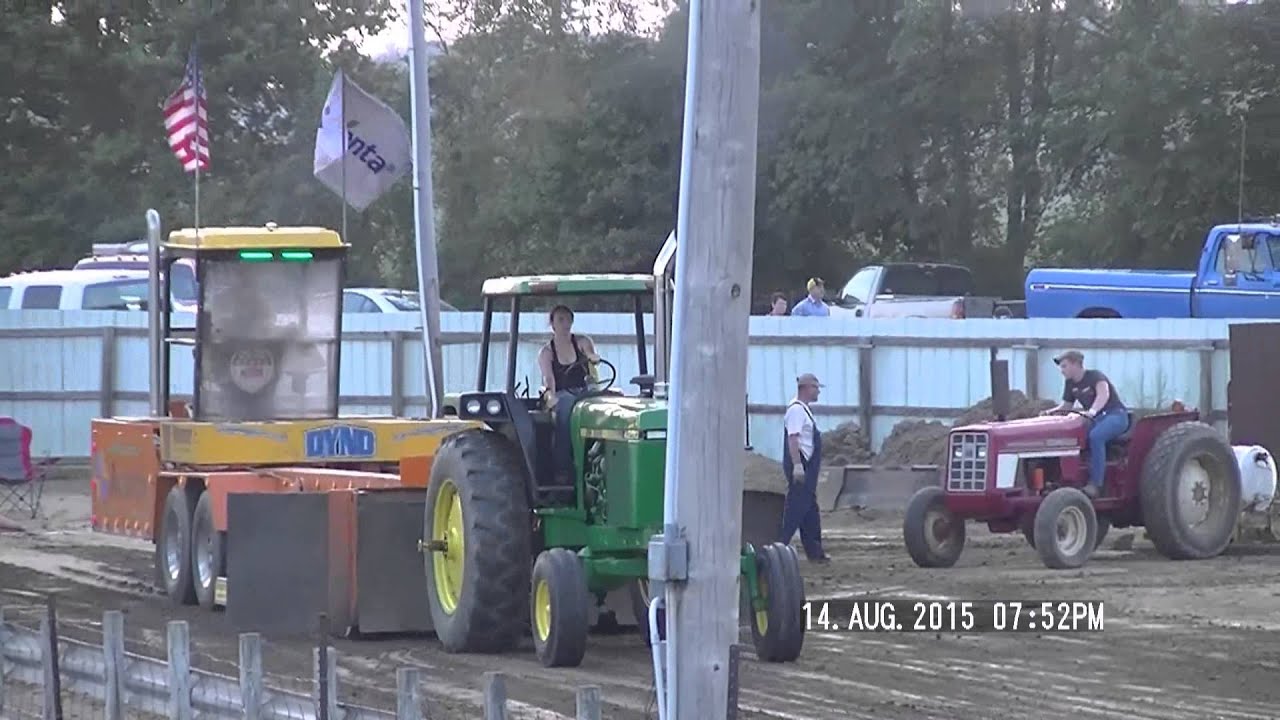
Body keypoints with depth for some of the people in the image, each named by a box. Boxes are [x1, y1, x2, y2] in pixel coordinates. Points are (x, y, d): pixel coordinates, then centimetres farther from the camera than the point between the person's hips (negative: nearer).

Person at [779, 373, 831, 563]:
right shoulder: (796, 410, -15)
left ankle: (814, 551, 19)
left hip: (806, 467, 11)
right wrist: (797, 465, -30)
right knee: (796, 507, -10)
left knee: (810, 510, 14)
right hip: (800, 466, -11)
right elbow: (793, 438, -24)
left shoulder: (803, 409, 17)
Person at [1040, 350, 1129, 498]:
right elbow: (1065, 405, 16)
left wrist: (1092, 411, -49)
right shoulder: (1070, 384, 10)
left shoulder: (1094, 376, -13)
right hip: (1096, 419, 8)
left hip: (1116, 415, -8)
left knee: (1095, 436, -38)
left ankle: (1095, 484, -37)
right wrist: (1051, 411, -5)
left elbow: (1103, 394, -31)